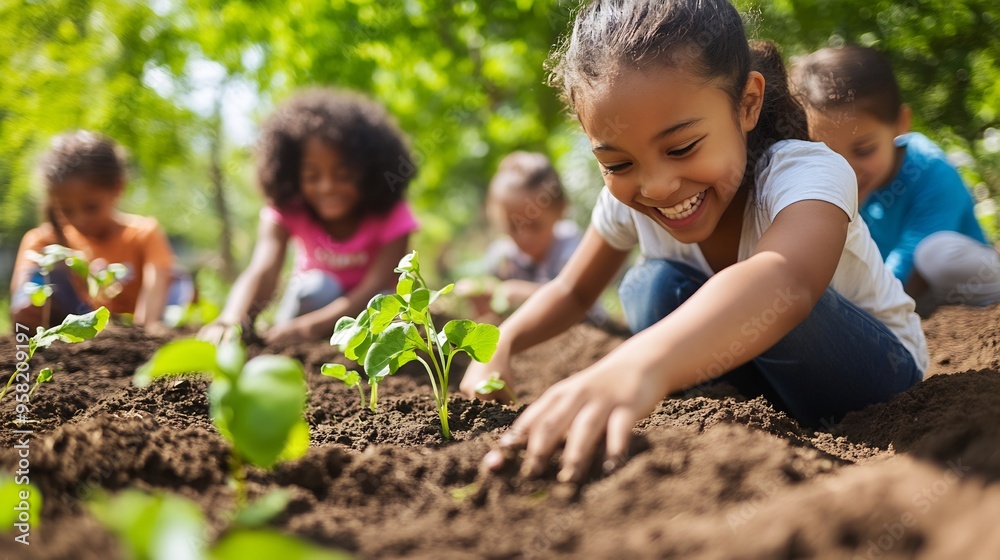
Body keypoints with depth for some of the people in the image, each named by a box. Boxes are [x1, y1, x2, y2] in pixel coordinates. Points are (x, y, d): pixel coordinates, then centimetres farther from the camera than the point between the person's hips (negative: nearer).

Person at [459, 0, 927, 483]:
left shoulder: (807, 174, -35)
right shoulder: (628, 196, -17)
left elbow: (784, 283, -59)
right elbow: (573, 291, 0)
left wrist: (641, 363, -78)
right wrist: (501, 343, -22)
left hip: (882, 370, -4)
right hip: (765, 380, 5)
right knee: (651, 286, -22)